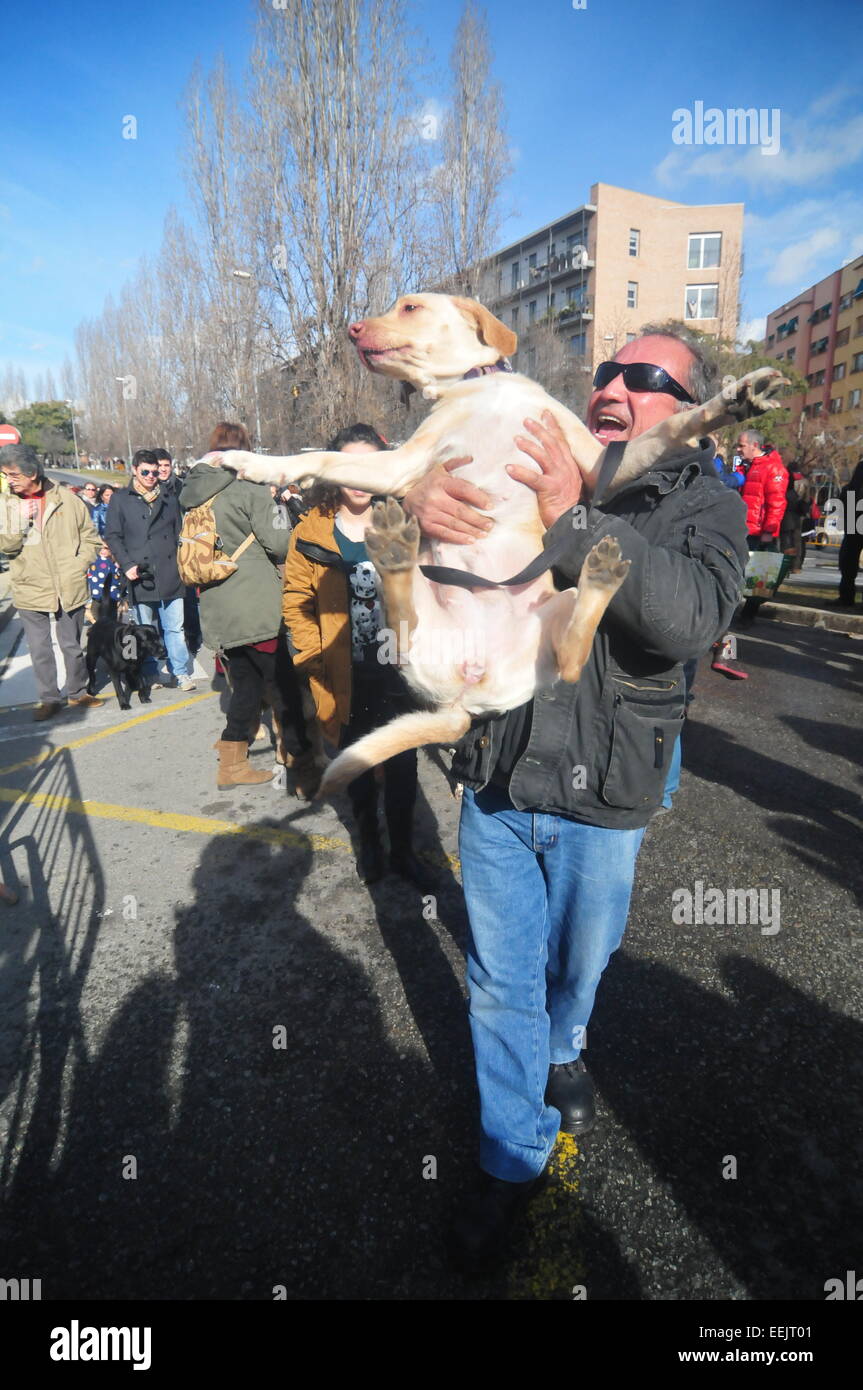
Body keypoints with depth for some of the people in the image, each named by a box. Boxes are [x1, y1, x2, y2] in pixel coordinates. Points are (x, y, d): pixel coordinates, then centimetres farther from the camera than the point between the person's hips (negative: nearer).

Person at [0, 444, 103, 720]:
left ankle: (77, 692, 30)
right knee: (40, 650, 7)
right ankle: (48, 698, 20)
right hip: (30, 591, 1)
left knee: (72, 645, 13)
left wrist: (78, 566, -5)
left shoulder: (66, 498, -3)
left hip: (70, 589, -1)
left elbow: (90, 538, 4)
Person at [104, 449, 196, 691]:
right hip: (140, 575, -1)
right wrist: (127, 564, -11)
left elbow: (178, 534, 17)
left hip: (170, 575, 2)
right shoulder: (121, 499, 5)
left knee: (175, 628, 2)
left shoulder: (169, 498, 13)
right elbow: (112, 536, 1)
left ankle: (181, 673, 10)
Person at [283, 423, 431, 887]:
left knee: (402, 768, 11)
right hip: (345, 680, 0)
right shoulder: (310, 534, -4)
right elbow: (296, 604, 1)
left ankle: (403, 849, 32)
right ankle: (368, 843, 40)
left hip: (400, 673, 0)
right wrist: (317, 656, -8)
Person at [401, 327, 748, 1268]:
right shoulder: (528, 470, 1)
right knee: (500, 980, 13)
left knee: (579, 963, 24)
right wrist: (417, 495, -30)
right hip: (496, 784, 1)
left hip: (600, 801, 0)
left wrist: (575, 519, -34)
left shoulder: (704, 505, -4)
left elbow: (693, 614, -24)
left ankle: (559, 1051, 59)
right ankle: (513, 1157, 36)